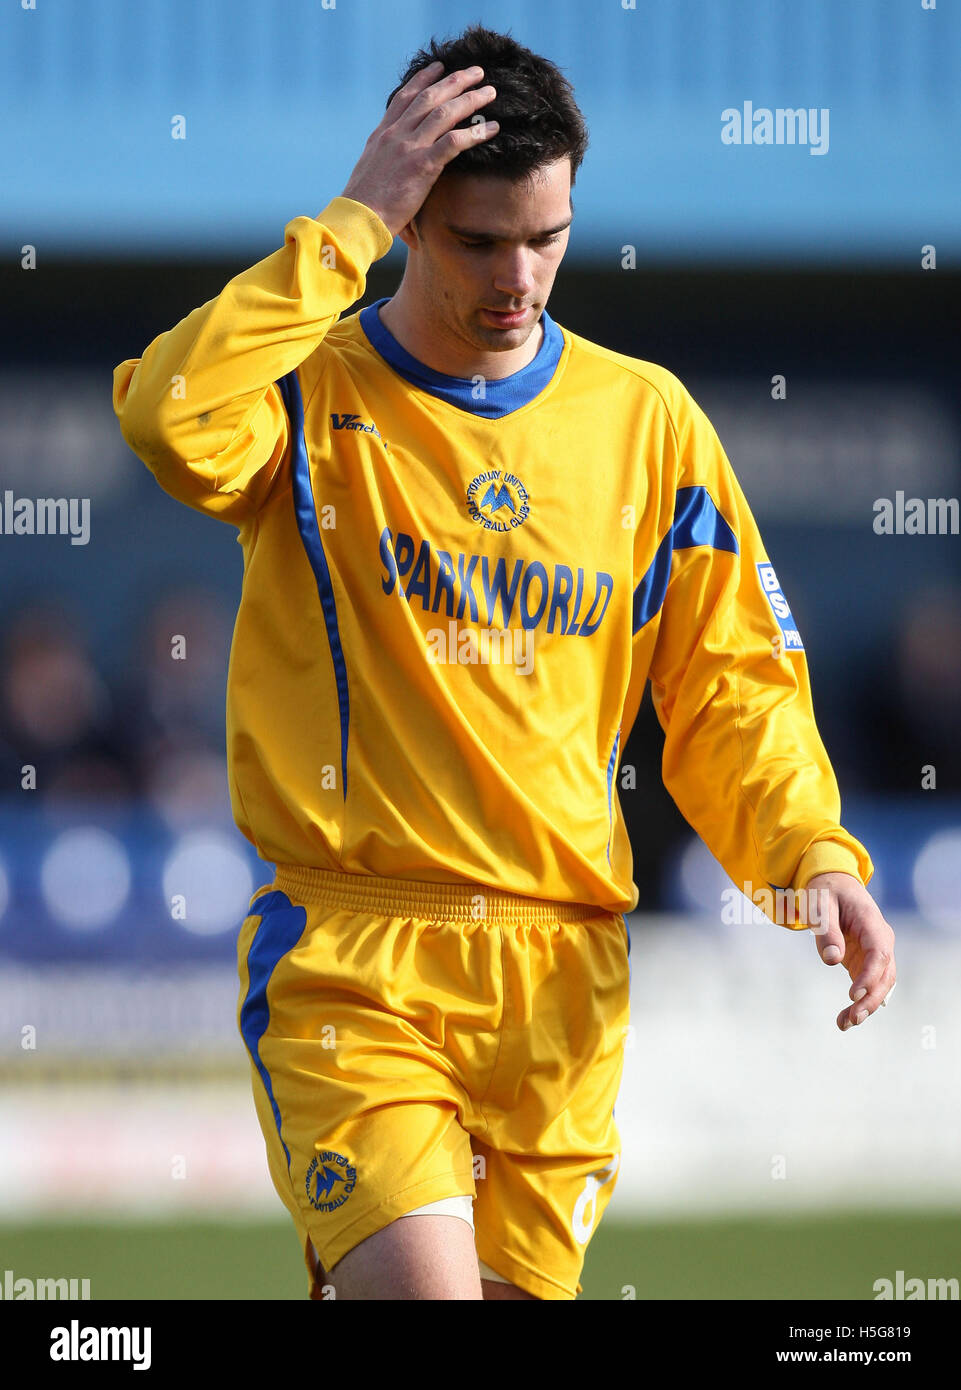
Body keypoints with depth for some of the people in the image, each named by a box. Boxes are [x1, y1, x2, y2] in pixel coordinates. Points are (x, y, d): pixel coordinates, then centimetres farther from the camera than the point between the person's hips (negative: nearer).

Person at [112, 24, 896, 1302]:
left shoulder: (646, 419, 9)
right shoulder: (316, 394, -1)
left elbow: (731, 683, 13)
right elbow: (173, 419, -25)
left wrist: (814, 855, -4)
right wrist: (351, 226, -20)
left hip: (562, 976, 4)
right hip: (349, 957, -4)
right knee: (421, 1286, -22)